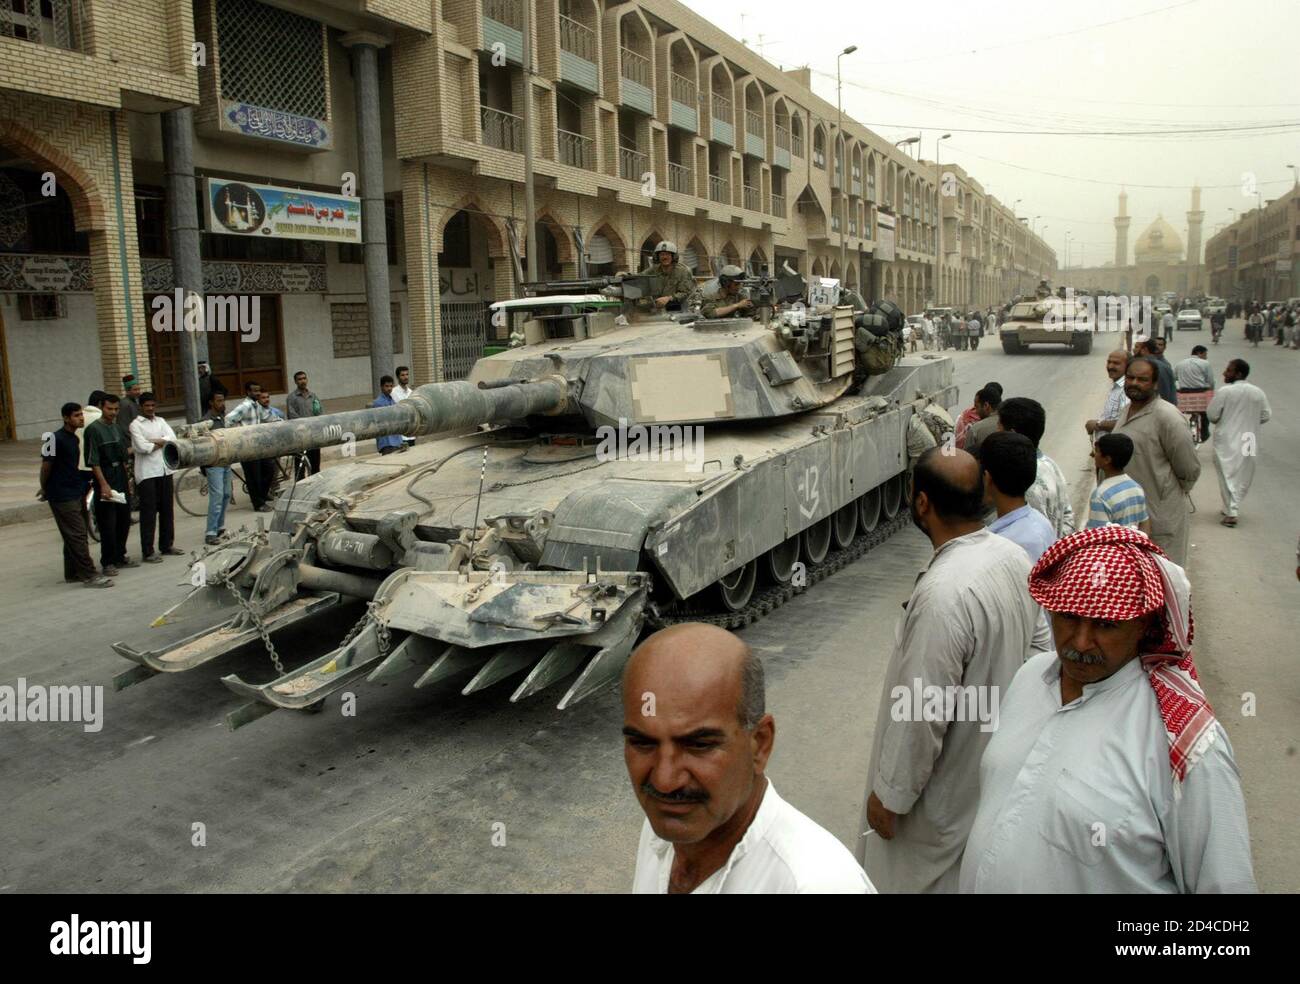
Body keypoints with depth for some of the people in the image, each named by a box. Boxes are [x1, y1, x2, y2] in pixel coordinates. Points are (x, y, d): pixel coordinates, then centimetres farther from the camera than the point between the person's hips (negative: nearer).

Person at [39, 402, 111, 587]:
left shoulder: (73, 438, 13)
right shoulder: (56, 439, -14)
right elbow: (46, 466, -10)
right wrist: (45, 489, -1)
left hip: (77, 494, 9)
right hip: (62, 496, -9)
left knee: (73, 536, 13)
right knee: (77, 536, -9)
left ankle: (72, 574, 22)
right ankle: (89, 575, -8)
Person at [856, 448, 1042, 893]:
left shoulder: (943, 593, -35)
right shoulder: (1014, 556, -7)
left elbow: (922, 715, -29)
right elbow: (1035, 646, 8)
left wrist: (889, 796, -16)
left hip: (945, 793, -8)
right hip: (995, 763, 8)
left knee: (916, 877, 15)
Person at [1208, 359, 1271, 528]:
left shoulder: (1225, 391, -14)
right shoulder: (1258, 392, -1)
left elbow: (1212, 415, -10)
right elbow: (1266, 416, 4)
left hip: (1227, 441, -4)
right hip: (1249, 441, 4)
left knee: (1228, 476, 1)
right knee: (1243, 476, 16)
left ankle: (1231, 512, -6)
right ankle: (1233, 508, 26)